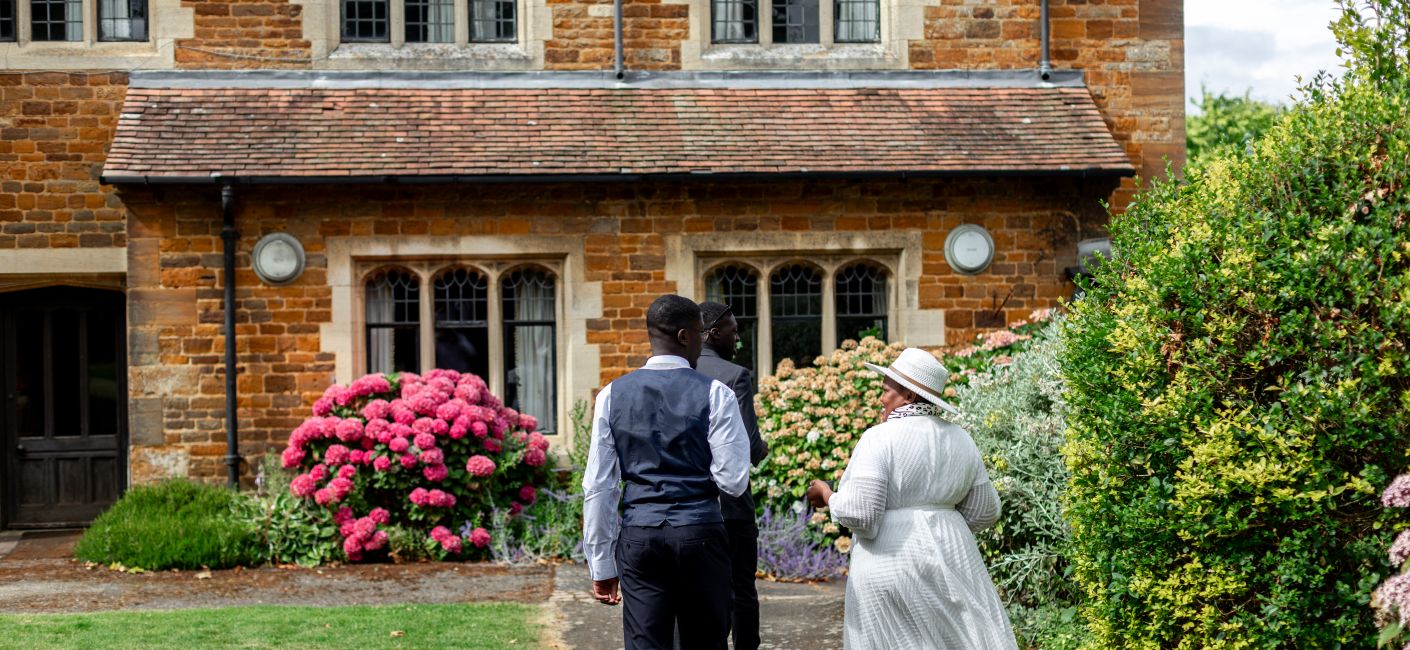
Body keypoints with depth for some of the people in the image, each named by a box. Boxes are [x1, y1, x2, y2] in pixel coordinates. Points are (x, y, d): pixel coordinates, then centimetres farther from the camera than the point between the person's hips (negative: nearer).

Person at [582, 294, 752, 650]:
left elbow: (598, 487, 3)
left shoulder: (613, 395, 4)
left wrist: (601, 564, 8)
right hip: (700, 534, -2)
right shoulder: (714, 394, -4)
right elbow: (733, 481, -9)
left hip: (638, 537, 2)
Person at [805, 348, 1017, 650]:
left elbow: (859, 514, -16)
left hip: (890, 565, -5)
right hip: (951, 560, 5)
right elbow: (984, 512, 16)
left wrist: (827, 496, 2)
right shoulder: (960, 440, 10)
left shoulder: (880, 438, -9)